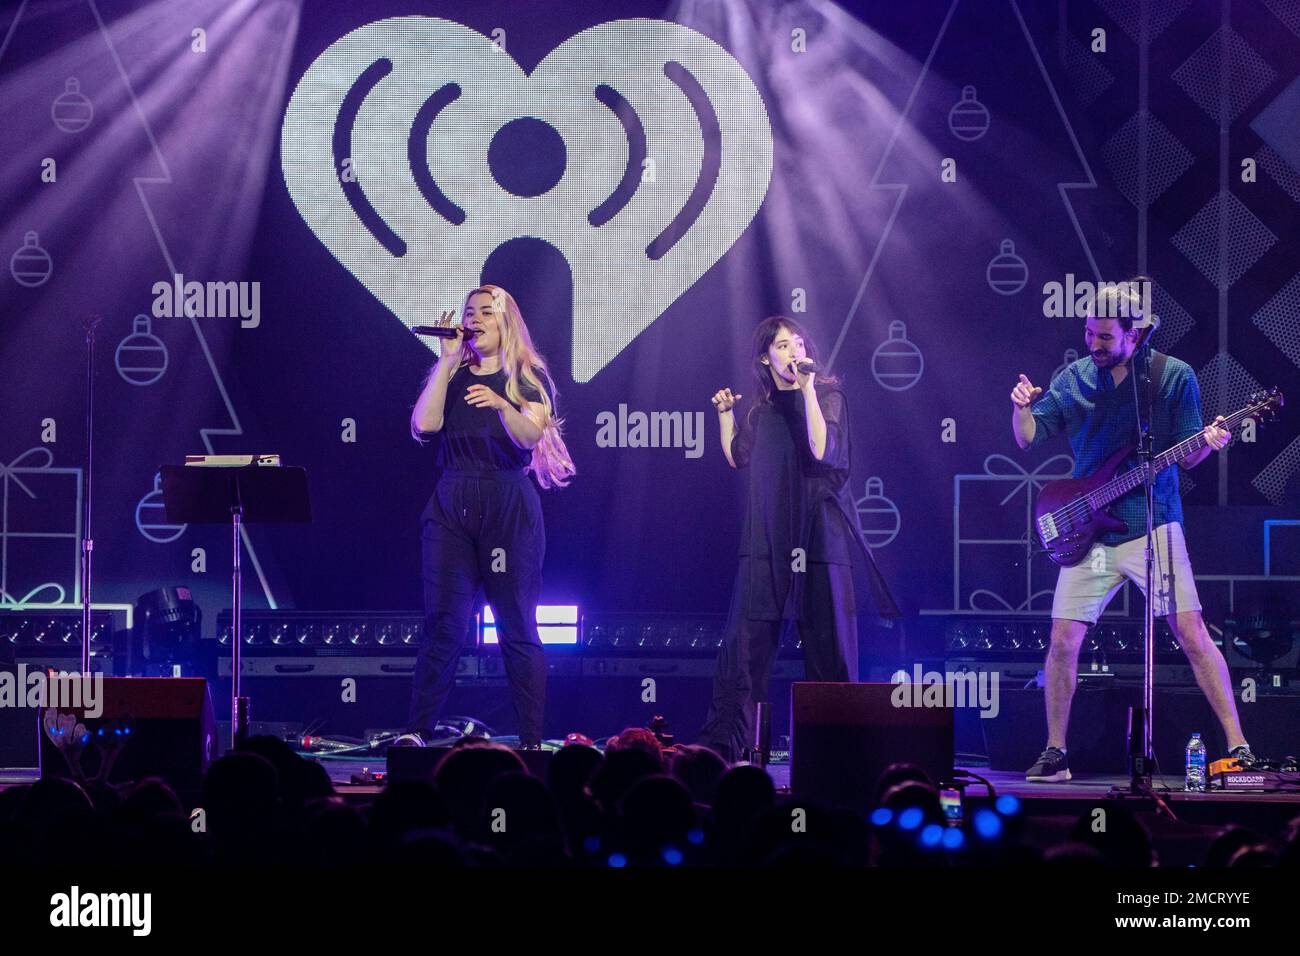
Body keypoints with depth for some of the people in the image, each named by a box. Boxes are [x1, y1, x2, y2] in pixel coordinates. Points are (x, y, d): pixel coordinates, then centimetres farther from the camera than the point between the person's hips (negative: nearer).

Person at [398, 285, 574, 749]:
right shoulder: (451, 376, 14)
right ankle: (416, 731, -6)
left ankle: (532, 741, -1)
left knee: (517, 625, -2)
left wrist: (501, 405, -32)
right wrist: (448, 360, -1)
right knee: (442, 621, -4)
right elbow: (423, 425, -4)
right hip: (450, 505, 2)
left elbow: (531, 436, -12)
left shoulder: (528, 378, 6)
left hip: (508, 506, -2)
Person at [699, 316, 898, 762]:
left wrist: (807, 390, -21)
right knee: (745, 636, 0)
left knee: (825, 637, -3)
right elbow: (737, 457, 24)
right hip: (767, 534, 5)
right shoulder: (763, 406, 13)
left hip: (817, 529, -5)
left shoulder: (827, 394, -3)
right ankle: (723, 737, 1)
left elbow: (822, 449, -19)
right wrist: (726, 412, 17)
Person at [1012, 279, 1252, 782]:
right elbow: (1028, 438, 8)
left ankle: (1237, 745, -6)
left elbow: (1186, 457, -1)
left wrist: (1208, 442, -23)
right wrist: (1022, 408, -13)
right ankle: (1055, 753, 13)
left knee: (1190, 632, -10)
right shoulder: (1073, 379, 6)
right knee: (1063, 640, 0)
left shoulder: (1174, 376, -2)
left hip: (1153, 524, -3)